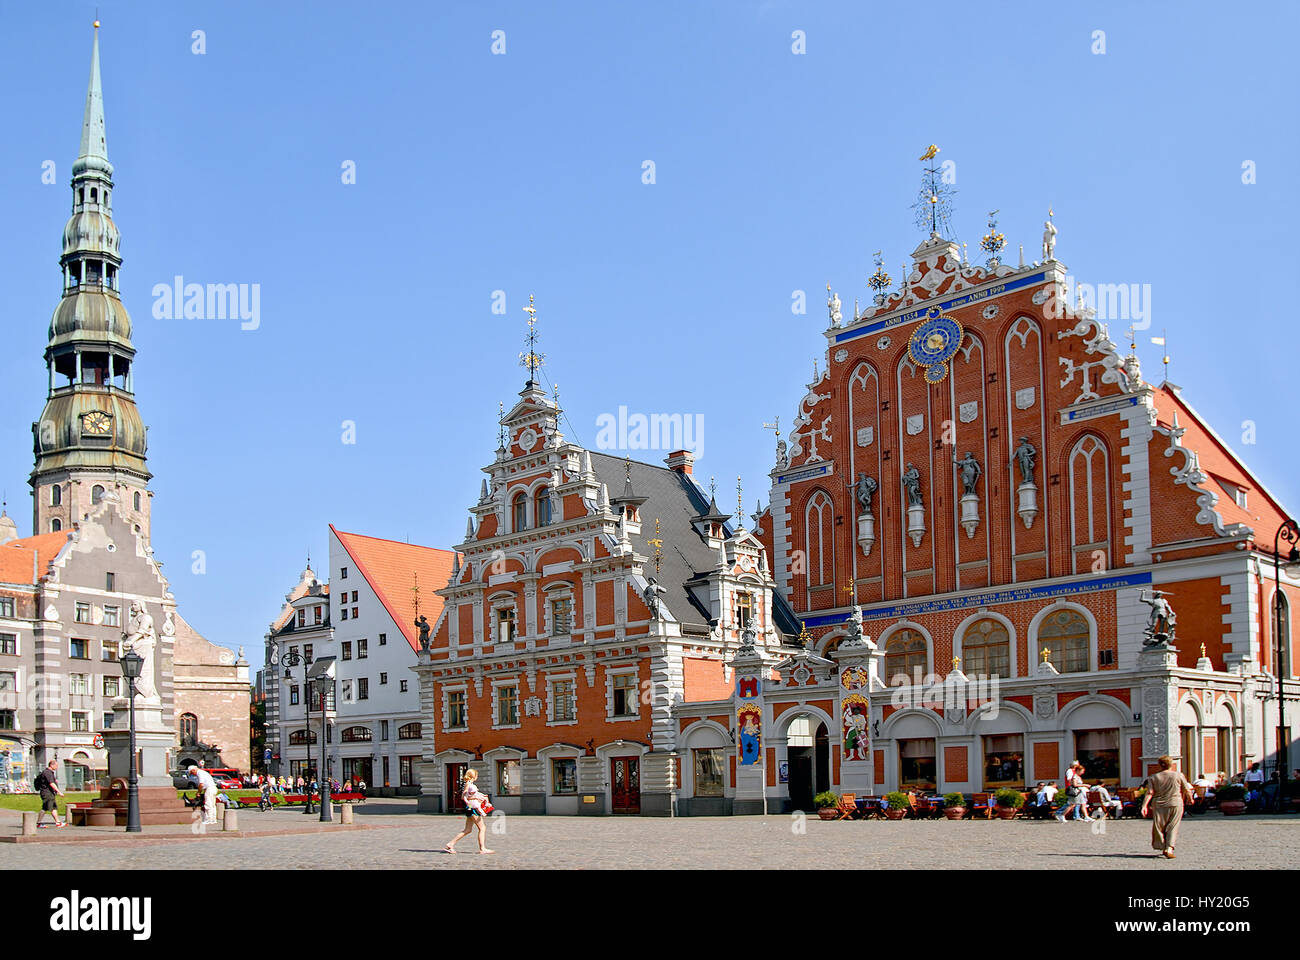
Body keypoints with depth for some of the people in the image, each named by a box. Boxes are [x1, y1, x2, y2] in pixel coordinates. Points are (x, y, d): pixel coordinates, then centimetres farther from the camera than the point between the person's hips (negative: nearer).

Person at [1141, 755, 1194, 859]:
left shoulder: (1154, 777, 2)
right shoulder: (1179, 775, 0)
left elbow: (1150, 793, -5)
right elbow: (1186, 790, 6)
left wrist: (1144, 805, -8)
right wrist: (1190, 799, 24)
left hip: (1158, 805, 1)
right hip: (1175, 804, -1)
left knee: (1159, 827, 13)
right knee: (1173, 828, 1)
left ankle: (1163, 849, 19)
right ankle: (1169, 848, -14)